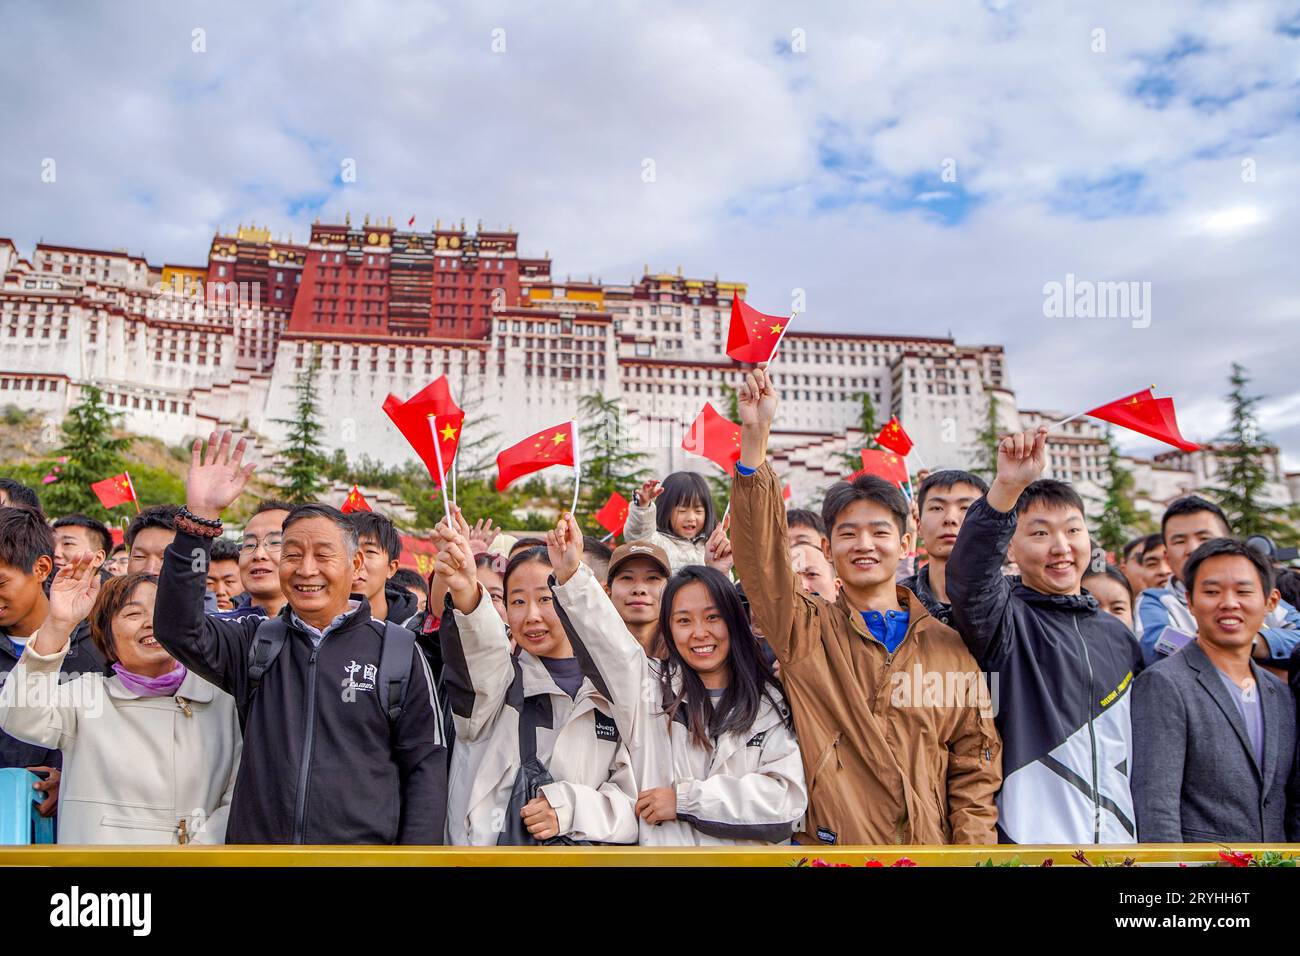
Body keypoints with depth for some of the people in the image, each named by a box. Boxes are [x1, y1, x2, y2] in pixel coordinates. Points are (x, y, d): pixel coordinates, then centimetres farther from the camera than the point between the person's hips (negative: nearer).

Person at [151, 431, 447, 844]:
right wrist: (199, 517, -18)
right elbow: (179, 630, -12)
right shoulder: (255, 643, 5)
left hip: (367, 843, -2)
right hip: (255, 841, 2)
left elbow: (425, 765, -1)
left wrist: (416, 852, -8)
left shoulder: (398, 652, -2)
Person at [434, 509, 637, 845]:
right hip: (487, 842, 0)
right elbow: (479, 649, -17)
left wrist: (572, 808, -10)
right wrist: (465, 594, -35)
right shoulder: (502, 674, 7)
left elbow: (634, 797, 6)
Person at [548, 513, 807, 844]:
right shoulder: (652, 690, 9)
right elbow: (605, 637, -6)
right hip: (664, 846, 1)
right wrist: (571, 575, -22)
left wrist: (685, 799, -6)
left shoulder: (771, 703, 8)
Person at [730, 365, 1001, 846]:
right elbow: (759, 551, -16)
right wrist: (754, 436, -24)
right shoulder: (804, 631, -2)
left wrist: (974, 846, -6)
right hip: (829, 847, -1)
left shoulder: (949, 647, 3)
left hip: (930, 847, 2)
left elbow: (974, 768, 6)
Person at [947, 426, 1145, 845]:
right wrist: (1007, 487, -41)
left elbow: (1139, 747, 18)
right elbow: (969, 580, -30)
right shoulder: (1005, 621, -7)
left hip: (1119, 839, 5)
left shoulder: (1118, 637, 10)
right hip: (1029, 836, -5)